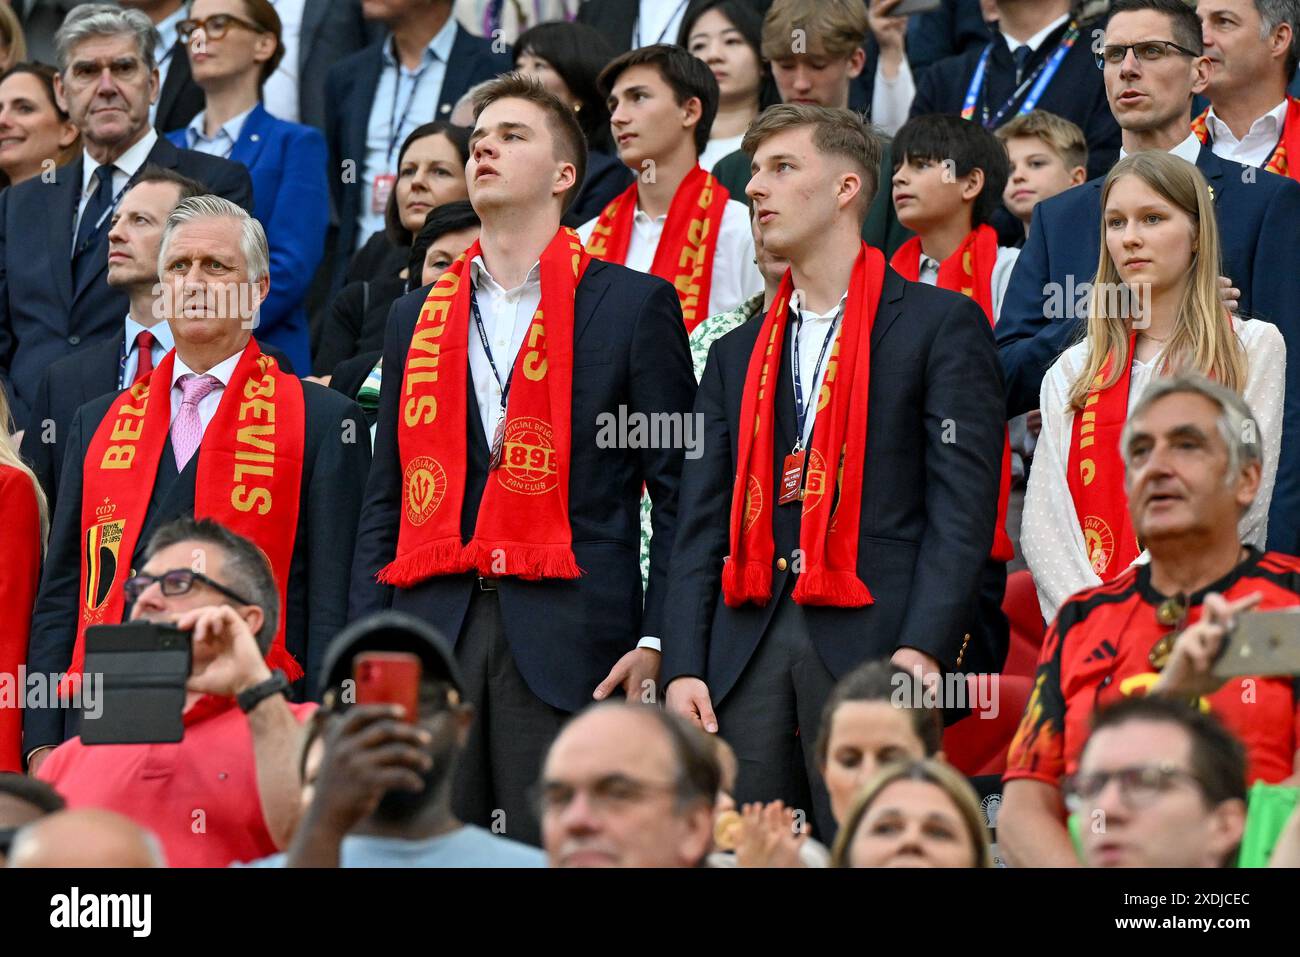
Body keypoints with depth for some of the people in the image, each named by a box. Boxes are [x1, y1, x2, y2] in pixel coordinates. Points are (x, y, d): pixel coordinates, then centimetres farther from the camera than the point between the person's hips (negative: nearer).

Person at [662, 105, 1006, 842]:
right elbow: (702, 526, 17)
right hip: (751, 649, 5)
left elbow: (963, 505, -4)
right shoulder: (738, 354, 22)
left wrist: (923, 649, -16)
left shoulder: (940, 325, 5)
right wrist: (684, 666, 3)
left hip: (874, 642, -5)